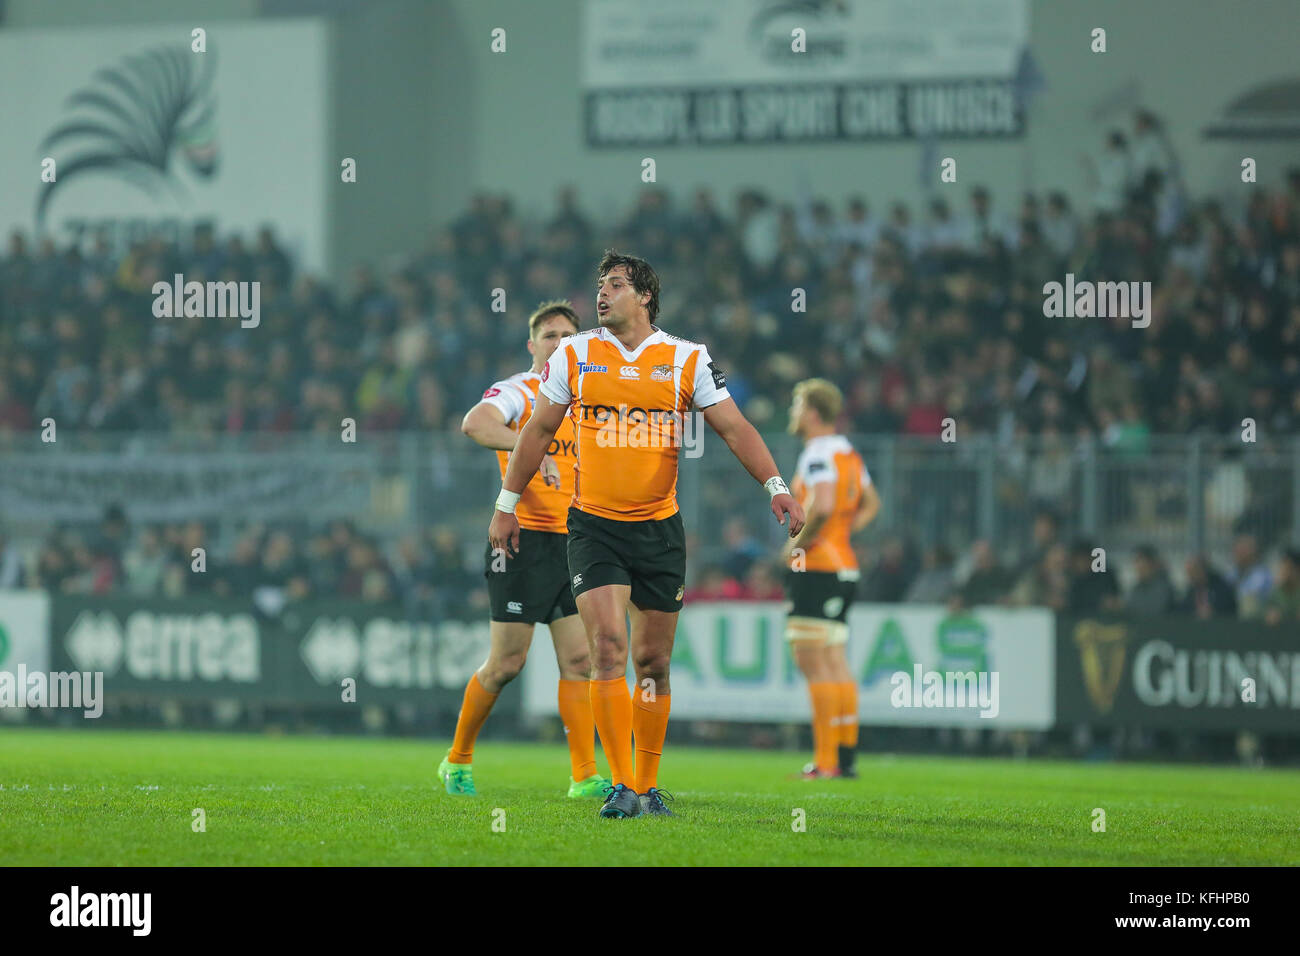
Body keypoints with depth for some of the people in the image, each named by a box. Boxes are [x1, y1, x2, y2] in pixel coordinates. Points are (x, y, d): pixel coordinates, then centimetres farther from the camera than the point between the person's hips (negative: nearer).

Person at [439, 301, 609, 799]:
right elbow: (475, 423, -29)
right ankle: (458, 759, 14)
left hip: (571, 542, 6)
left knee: (579, 660, -1)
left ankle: (584, 776, -1)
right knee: (507, 663, -4)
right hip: (523, 537, -6)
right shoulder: (518, 392, -6)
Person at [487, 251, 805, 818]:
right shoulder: (574, 355, 4)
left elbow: (734, 428, -1)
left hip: (659, 527, 1)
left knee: (653, 663, 6)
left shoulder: (687, 360, 2)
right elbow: (538, 430, 12)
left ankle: (648, 786, 18)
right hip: (594, 526, -1)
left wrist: (775, 486, -14)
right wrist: (506, 505, 12)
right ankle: (620, 786, -14)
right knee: (608, 648, -15)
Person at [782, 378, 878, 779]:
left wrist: (799, 543, -14)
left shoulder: (818, 453, -13)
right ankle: (846, 755, 12)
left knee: (813, 663, -9)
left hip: (815, 569, -9)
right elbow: (871, 504, 28)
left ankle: (827, 760, -13)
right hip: (845, 568, 9)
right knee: (836, 663, 12)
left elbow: (822, 506, -27)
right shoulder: (848, 453, 16)